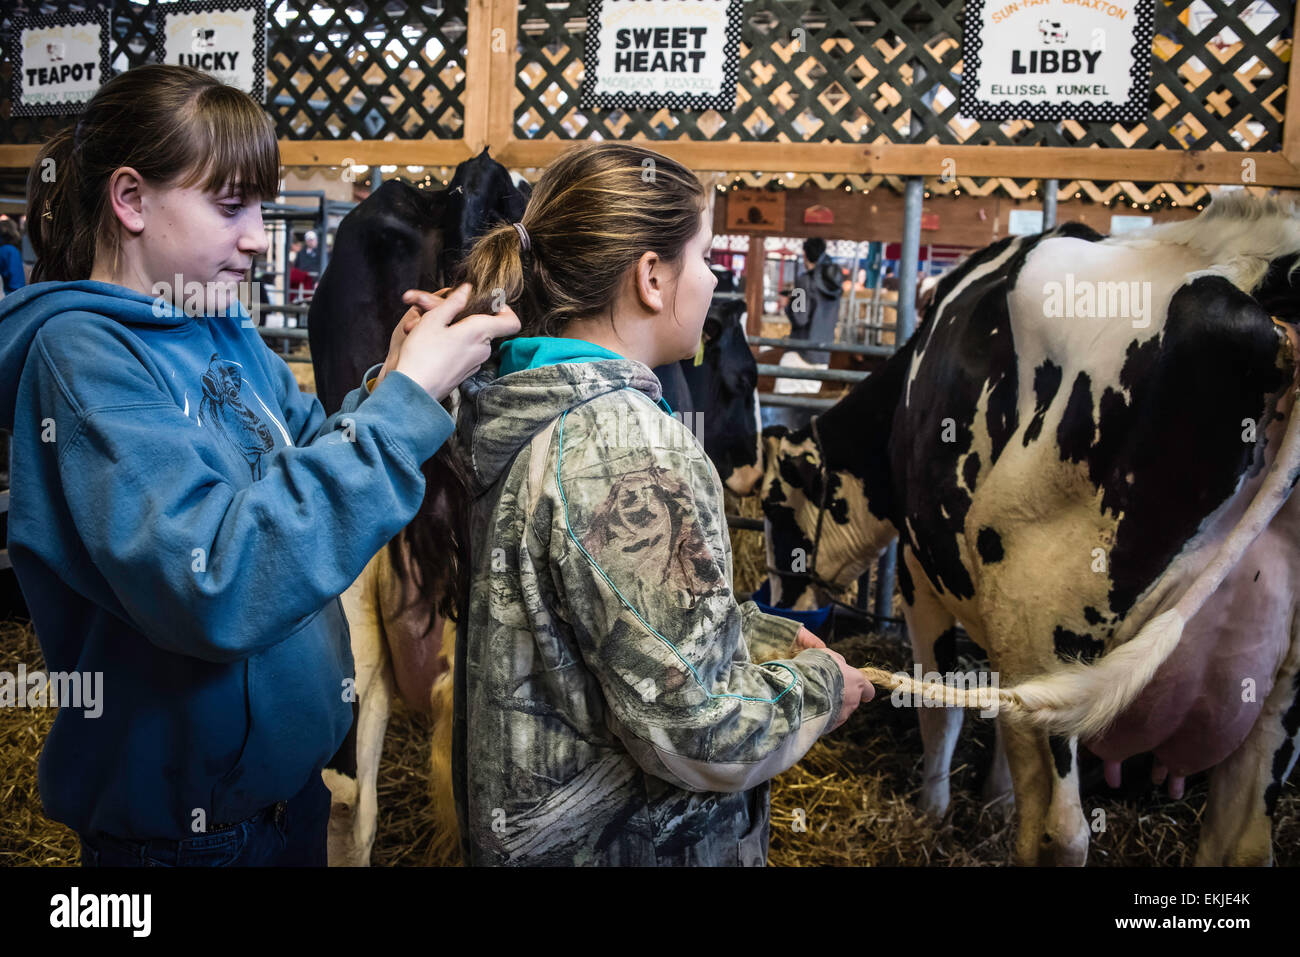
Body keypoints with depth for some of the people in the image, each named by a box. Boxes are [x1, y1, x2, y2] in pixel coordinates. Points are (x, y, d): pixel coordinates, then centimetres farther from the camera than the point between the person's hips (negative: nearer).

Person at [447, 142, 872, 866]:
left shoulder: (536, 406, 1)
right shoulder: (631, 451, -28)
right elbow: (692, 730, -27)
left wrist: (769, 634, 8)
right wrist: (817, 685, -11)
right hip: (625, 841, -9)